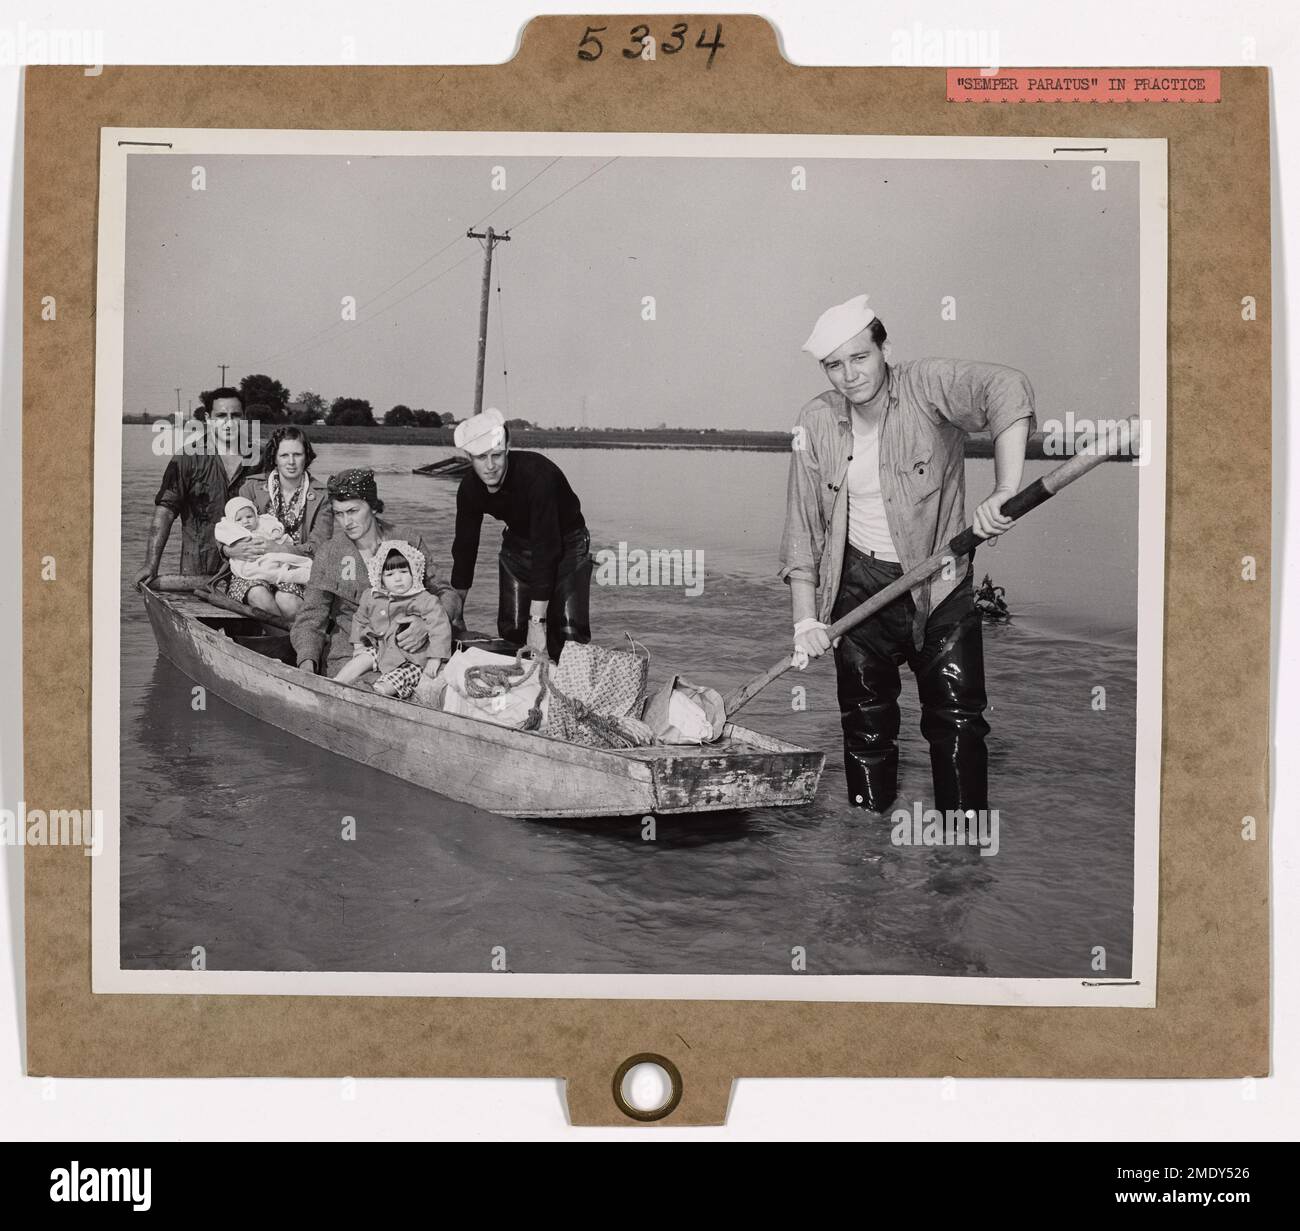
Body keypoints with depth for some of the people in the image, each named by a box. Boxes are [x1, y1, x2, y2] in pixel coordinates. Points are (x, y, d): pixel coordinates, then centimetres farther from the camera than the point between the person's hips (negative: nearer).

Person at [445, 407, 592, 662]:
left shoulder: (537, 474, -35)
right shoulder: (470, 488, -15)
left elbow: (546, 548, -37)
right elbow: (464, 546, -1)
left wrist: (537, 621, -40)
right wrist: (456, 605, 4)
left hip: (565, 543, -5)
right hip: (518, 544, 5)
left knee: (568, 633, -17)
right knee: (511, 630, -1)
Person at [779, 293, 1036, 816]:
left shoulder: (925, 385, -14)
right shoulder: (816, 422, -3)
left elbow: (1007, 390, -32)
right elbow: (802, 524, -3)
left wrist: (1004, 493, -43)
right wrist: (805, 619, -10)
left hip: (941, 582, -3)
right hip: (860, 583, 3)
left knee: (958, 715, -5)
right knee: (865, 721, 9)